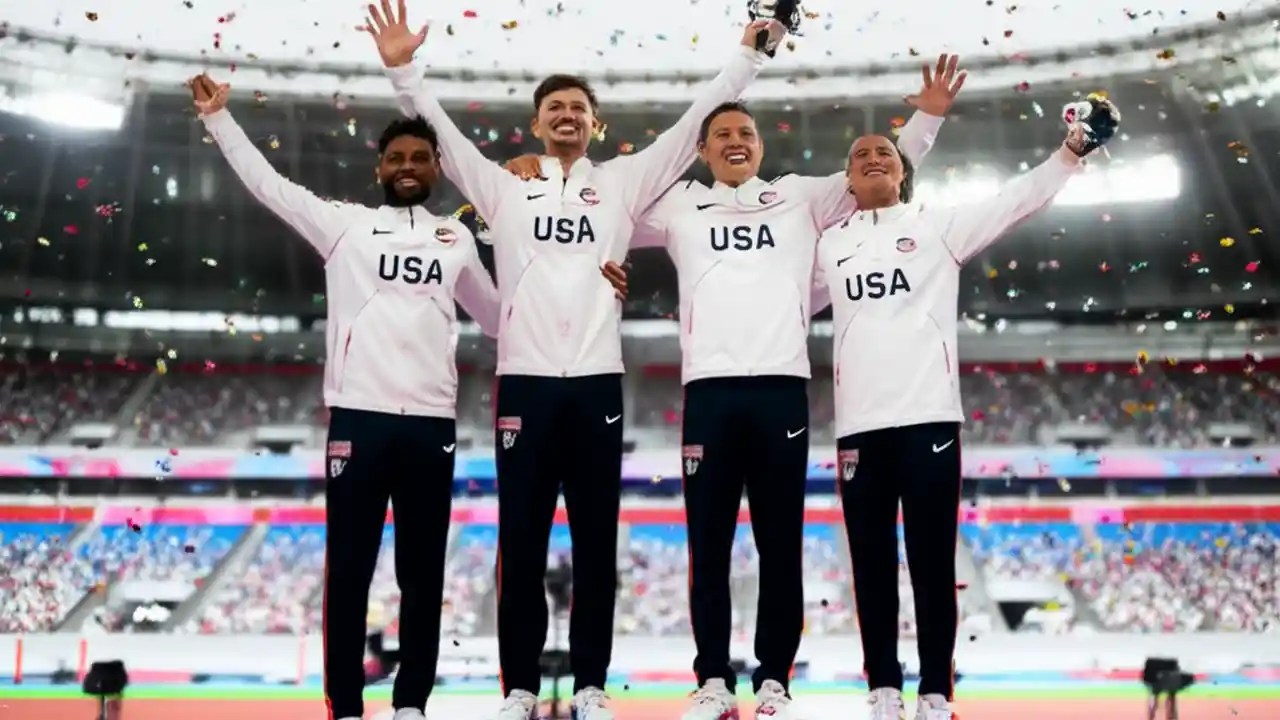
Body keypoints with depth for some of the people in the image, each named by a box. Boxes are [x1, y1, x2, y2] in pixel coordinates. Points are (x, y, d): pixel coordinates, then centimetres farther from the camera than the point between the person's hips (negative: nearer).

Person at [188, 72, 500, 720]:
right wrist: (218, 117, 0)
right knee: (348, 571, 1)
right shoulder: (345, 223, 10)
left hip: (431, 421, 2)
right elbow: (267, 184, 6)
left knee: (422, 575, 6)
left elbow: (494, 313, 27)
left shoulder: (456, 238, 16)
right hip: (359, 415, -2)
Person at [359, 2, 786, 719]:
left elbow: (695, 125, 9)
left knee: (597, 542, 5)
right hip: (525, 380, 0)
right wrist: (404, 69, -6)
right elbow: (442, 134, 6)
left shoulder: (622, 183, 13)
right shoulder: (505, 188, 12)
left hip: (597, 381, 0)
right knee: (521, 543, 4)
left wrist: (746, 59, 3)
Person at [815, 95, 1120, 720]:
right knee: (872, 563, 3)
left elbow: (1017, 201, 1)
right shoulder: (830, 244, 18)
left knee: (932, 561, -2)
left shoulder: (937, 224, 10)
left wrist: (1070, 153, -10)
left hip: (929, 414, -2)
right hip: (859, 422, 3)